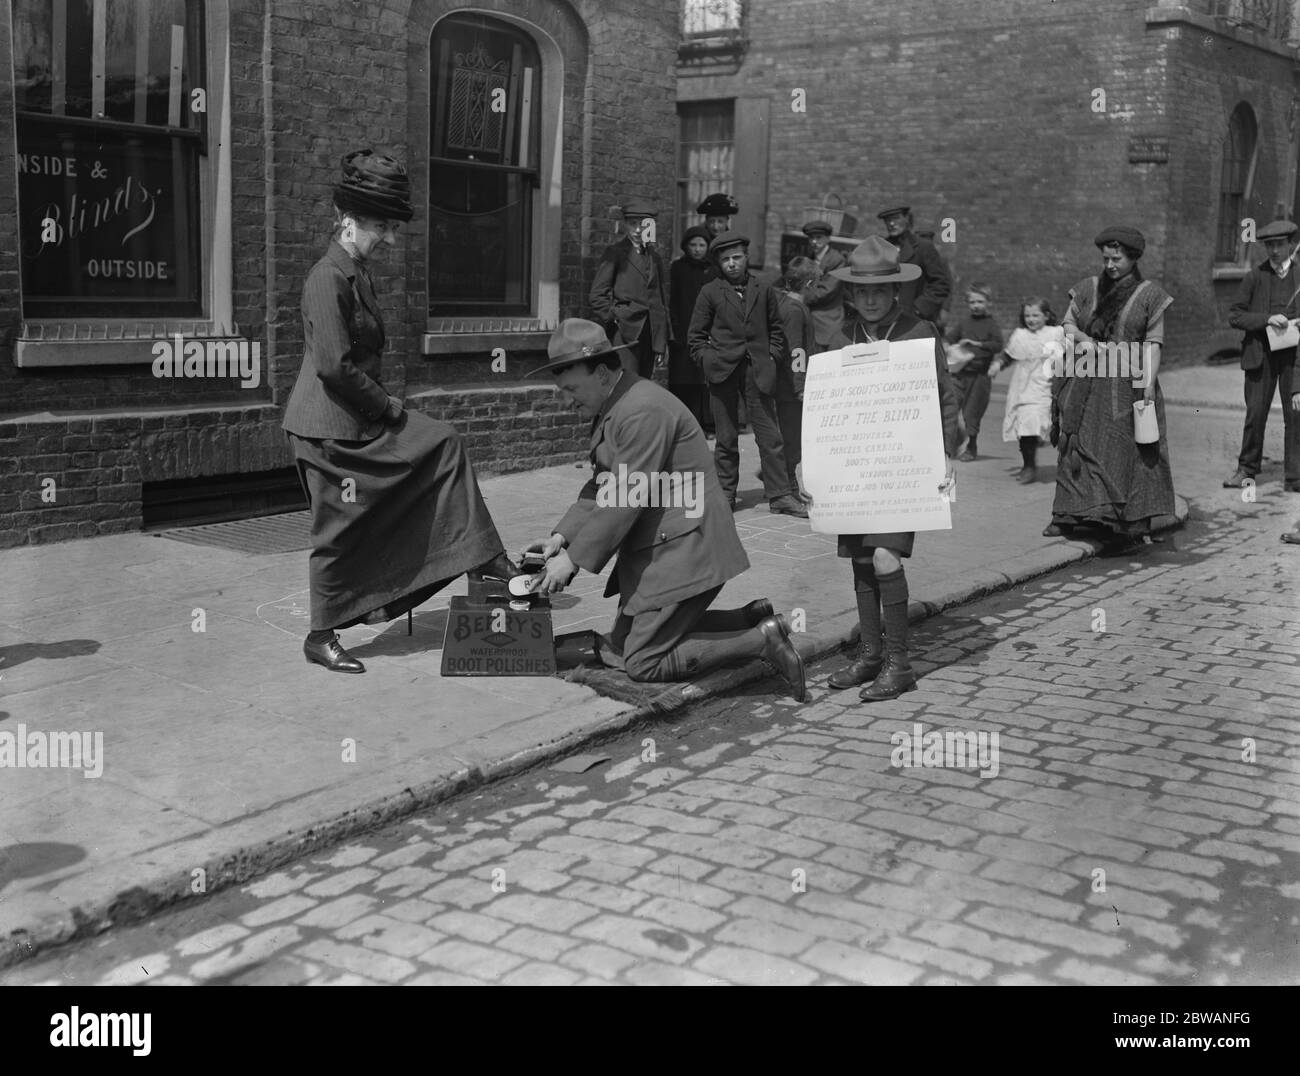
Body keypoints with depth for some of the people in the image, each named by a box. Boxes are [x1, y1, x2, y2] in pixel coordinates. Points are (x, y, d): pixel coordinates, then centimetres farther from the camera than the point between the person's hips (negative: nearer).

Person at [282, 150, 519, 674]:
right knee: (340, 530, -1)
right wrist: (386, 406, -13)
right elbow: (335, 366, -23)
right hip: (329, 427, -9)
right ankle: (322, 637, 14)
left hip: (363, 418, 9)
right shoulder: (328, 278, -18)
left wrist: (384, 404, 7)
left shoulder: (359, 275, 11)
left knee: (441, 444, 7)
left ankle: (483, 557, 10)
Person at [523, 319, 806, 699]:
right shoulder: (610, 409, 12)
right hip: (655, 550, 11)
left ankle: (761, 639, -6)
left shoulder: (643, 411, -21)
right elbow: (600, 487, 14)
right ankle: (750, 619, 16)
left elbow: (627, 498, -23)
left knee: (643, 663, -10)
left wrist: (573, 559, -19)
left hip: (683, 552, -11)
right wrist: (562, 536, -1)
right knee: (619, 649, 17)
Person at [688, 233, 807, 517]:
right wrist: (708, 359, -3)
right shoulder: (710, 292, 5)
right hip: (722, 371, -1)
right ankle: (725, 493, 15)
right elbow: (696, 335, 8)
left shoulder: (763, 291, 10)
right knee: (726, 438, 5)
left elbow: (776, 329, 17)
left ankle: (780, 495, 2)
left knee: (770, 436, -2)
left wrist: (772, 357, 5)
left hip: (758, 371, 1)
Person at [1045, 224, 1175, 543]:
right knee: (1077, 445, 3)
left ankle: (1129, 521, 2)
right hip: (1086, 384, 3)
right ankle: (1069, 514, 9)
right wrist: (1080, 337, -11)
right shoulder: (1087, 288, 9)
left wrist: (1149, 382, -13)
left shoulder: (1149, 295, 0)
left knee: (1127, 451, -2)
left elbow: (1153, 344, -4)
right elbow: (1067, 323, 12)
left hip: (1128, 383, -3)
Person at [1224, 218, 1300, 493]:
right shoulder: (1255, 277, 3)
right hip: (1261, 354, 0)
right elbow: (1234, 316, 0)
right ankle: (1247, 468, 20)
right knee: (1255, 413, 3)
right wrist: (1266, 319, -13)